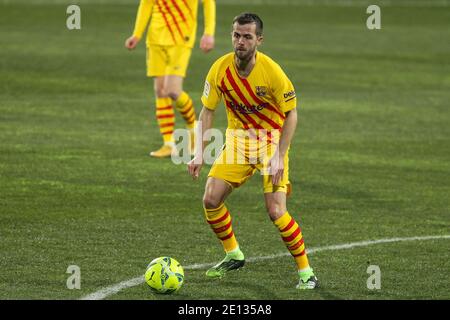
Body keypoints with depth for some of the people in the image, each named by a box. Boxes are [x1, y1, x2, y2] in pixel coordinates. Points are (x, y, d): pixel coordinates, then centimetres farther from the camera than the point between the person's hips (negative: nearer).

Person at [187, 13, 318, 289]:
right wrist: (200, 153, -8)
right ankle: (233, 255, 18)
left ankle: (306, 272, -3)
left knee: (276, 210, -17)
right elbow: (208, 111, 1)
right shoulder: (220, 69, -10)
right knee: (211, 199, -7)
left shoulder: (272, 71, -22)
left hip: (271, 139, -4)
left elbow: (291, 114, -13)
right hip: (237, 138, 5)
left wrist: (279, 156, -20)